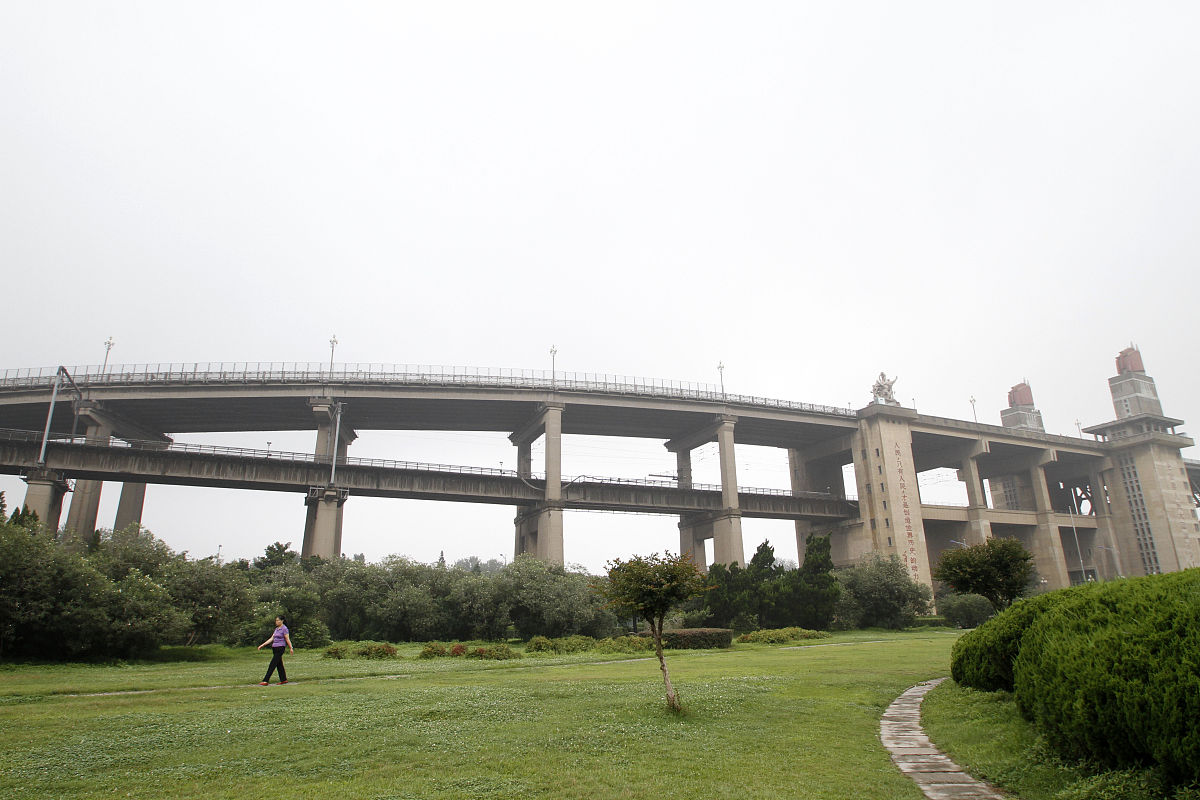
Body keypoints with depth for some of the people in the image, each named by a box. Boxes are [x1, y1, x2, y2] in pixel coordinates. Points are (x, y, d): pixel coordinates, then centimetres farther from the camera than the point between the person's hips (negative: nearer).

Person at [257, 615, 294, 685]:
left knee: (272, 664, -11)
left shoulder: (284, 628, -9)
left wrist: (291, 648, -13)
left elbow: (287, 639, -11)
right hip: (275, 648, 9)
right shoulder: (276, 629, 15)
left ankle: (266, 681, -12)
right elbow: (271, 638, 15)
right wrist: (263, 645, 9)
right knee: (279, 664, 10)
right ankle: (283, 679, 15)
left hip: (280, 648, -9)